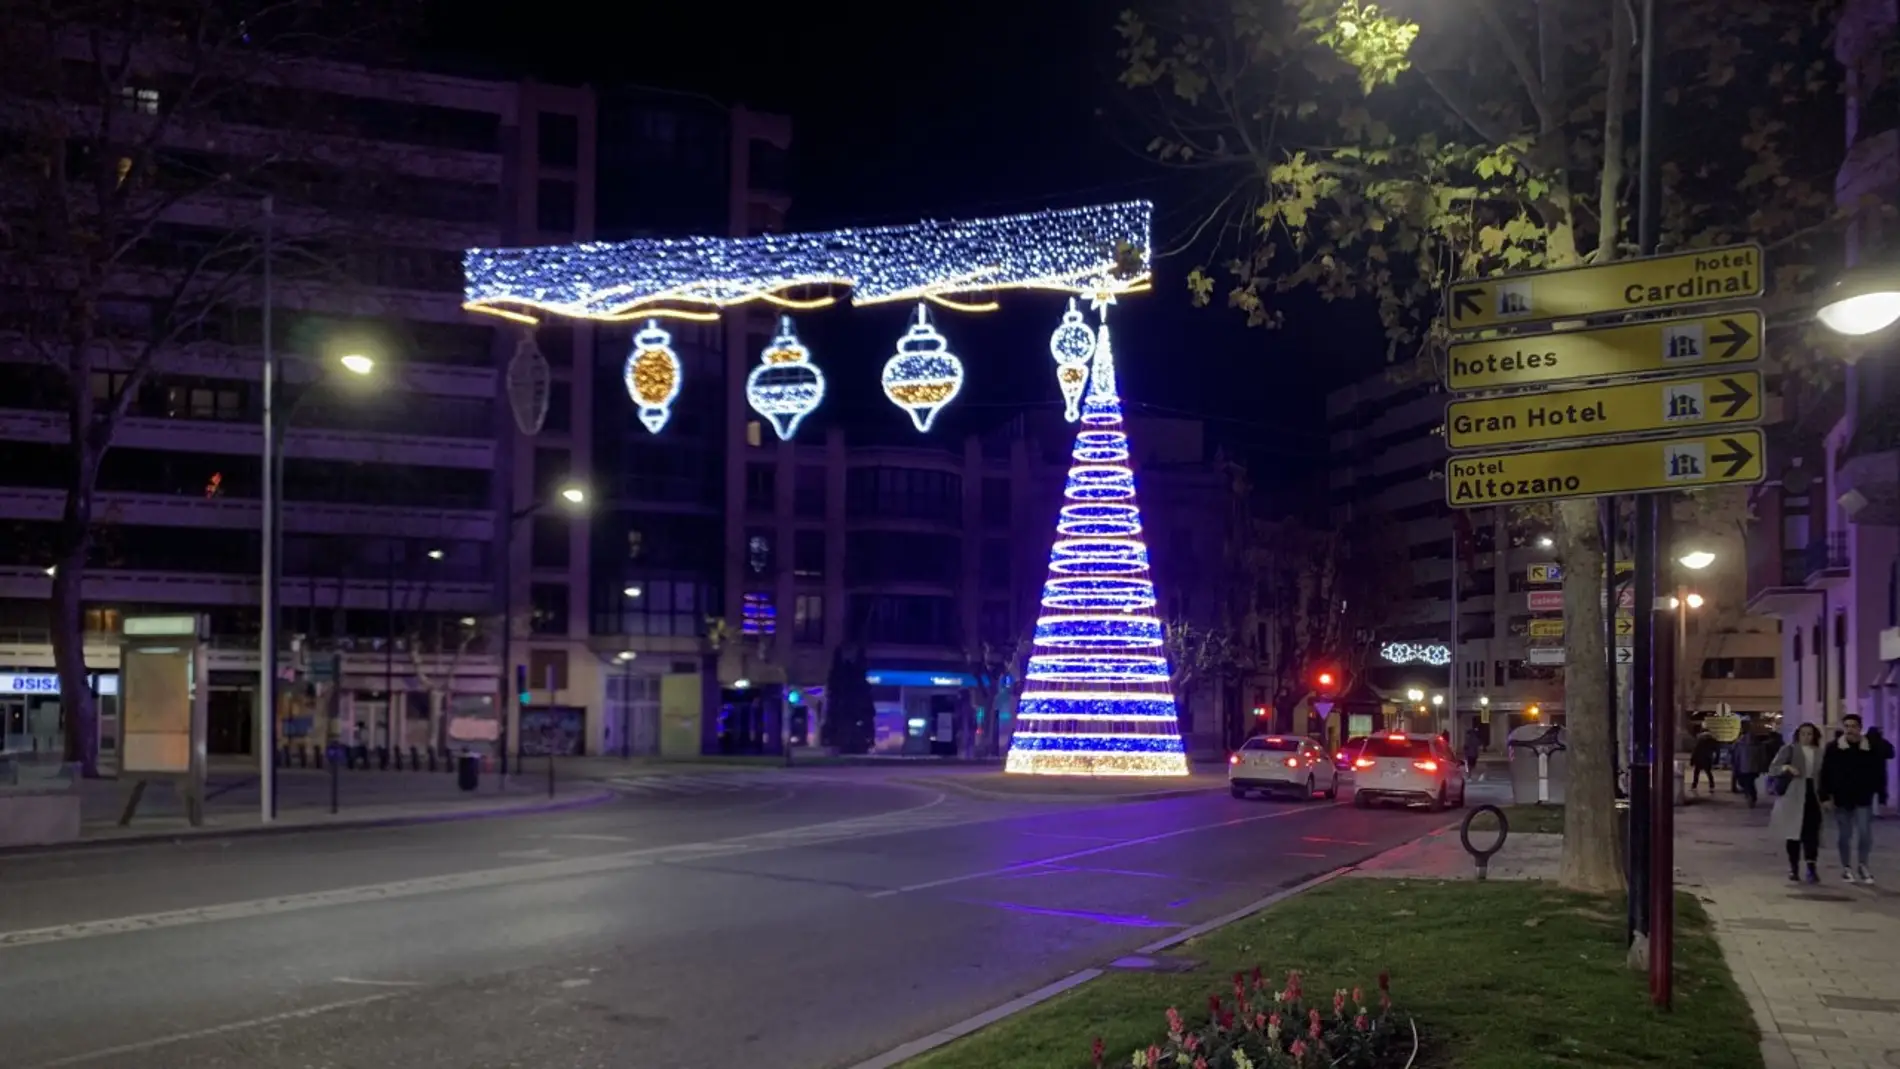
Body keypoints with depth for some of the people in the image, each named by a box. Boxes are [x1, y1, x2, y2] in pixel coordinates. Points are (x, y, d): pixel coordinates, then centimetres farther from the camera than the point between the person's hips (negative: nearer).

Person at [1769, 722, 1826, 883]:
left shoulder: (1819, 753, 10)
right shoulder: (1789, 749, -1)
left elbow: (1822, 775, 13)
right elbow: (1772, 768, -7)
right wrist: (1785, 768, -27)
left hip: (1812, 795, 2)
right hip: (1793, 796, -2)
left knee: (1811, 833, -8)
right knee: (1794, 833, 5)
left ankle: (1811, 869, -10)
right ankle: (1793, 867, 15)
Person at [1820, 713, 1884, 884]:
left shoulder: (1871, 747, -2)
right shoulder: (1834, 748, -4)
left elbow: (1879, 772, 3)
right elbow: (1825, 774, -3)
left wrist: (1881, 792, -1)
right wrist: (1825, 795, -8)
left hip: (1863, 798, 0)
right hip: (1841, 798, 0)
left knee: (1865, 833, -3)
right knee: (1844, 835, 8)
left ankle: (1862, 866, 15)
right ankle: (1846, 868, 18)